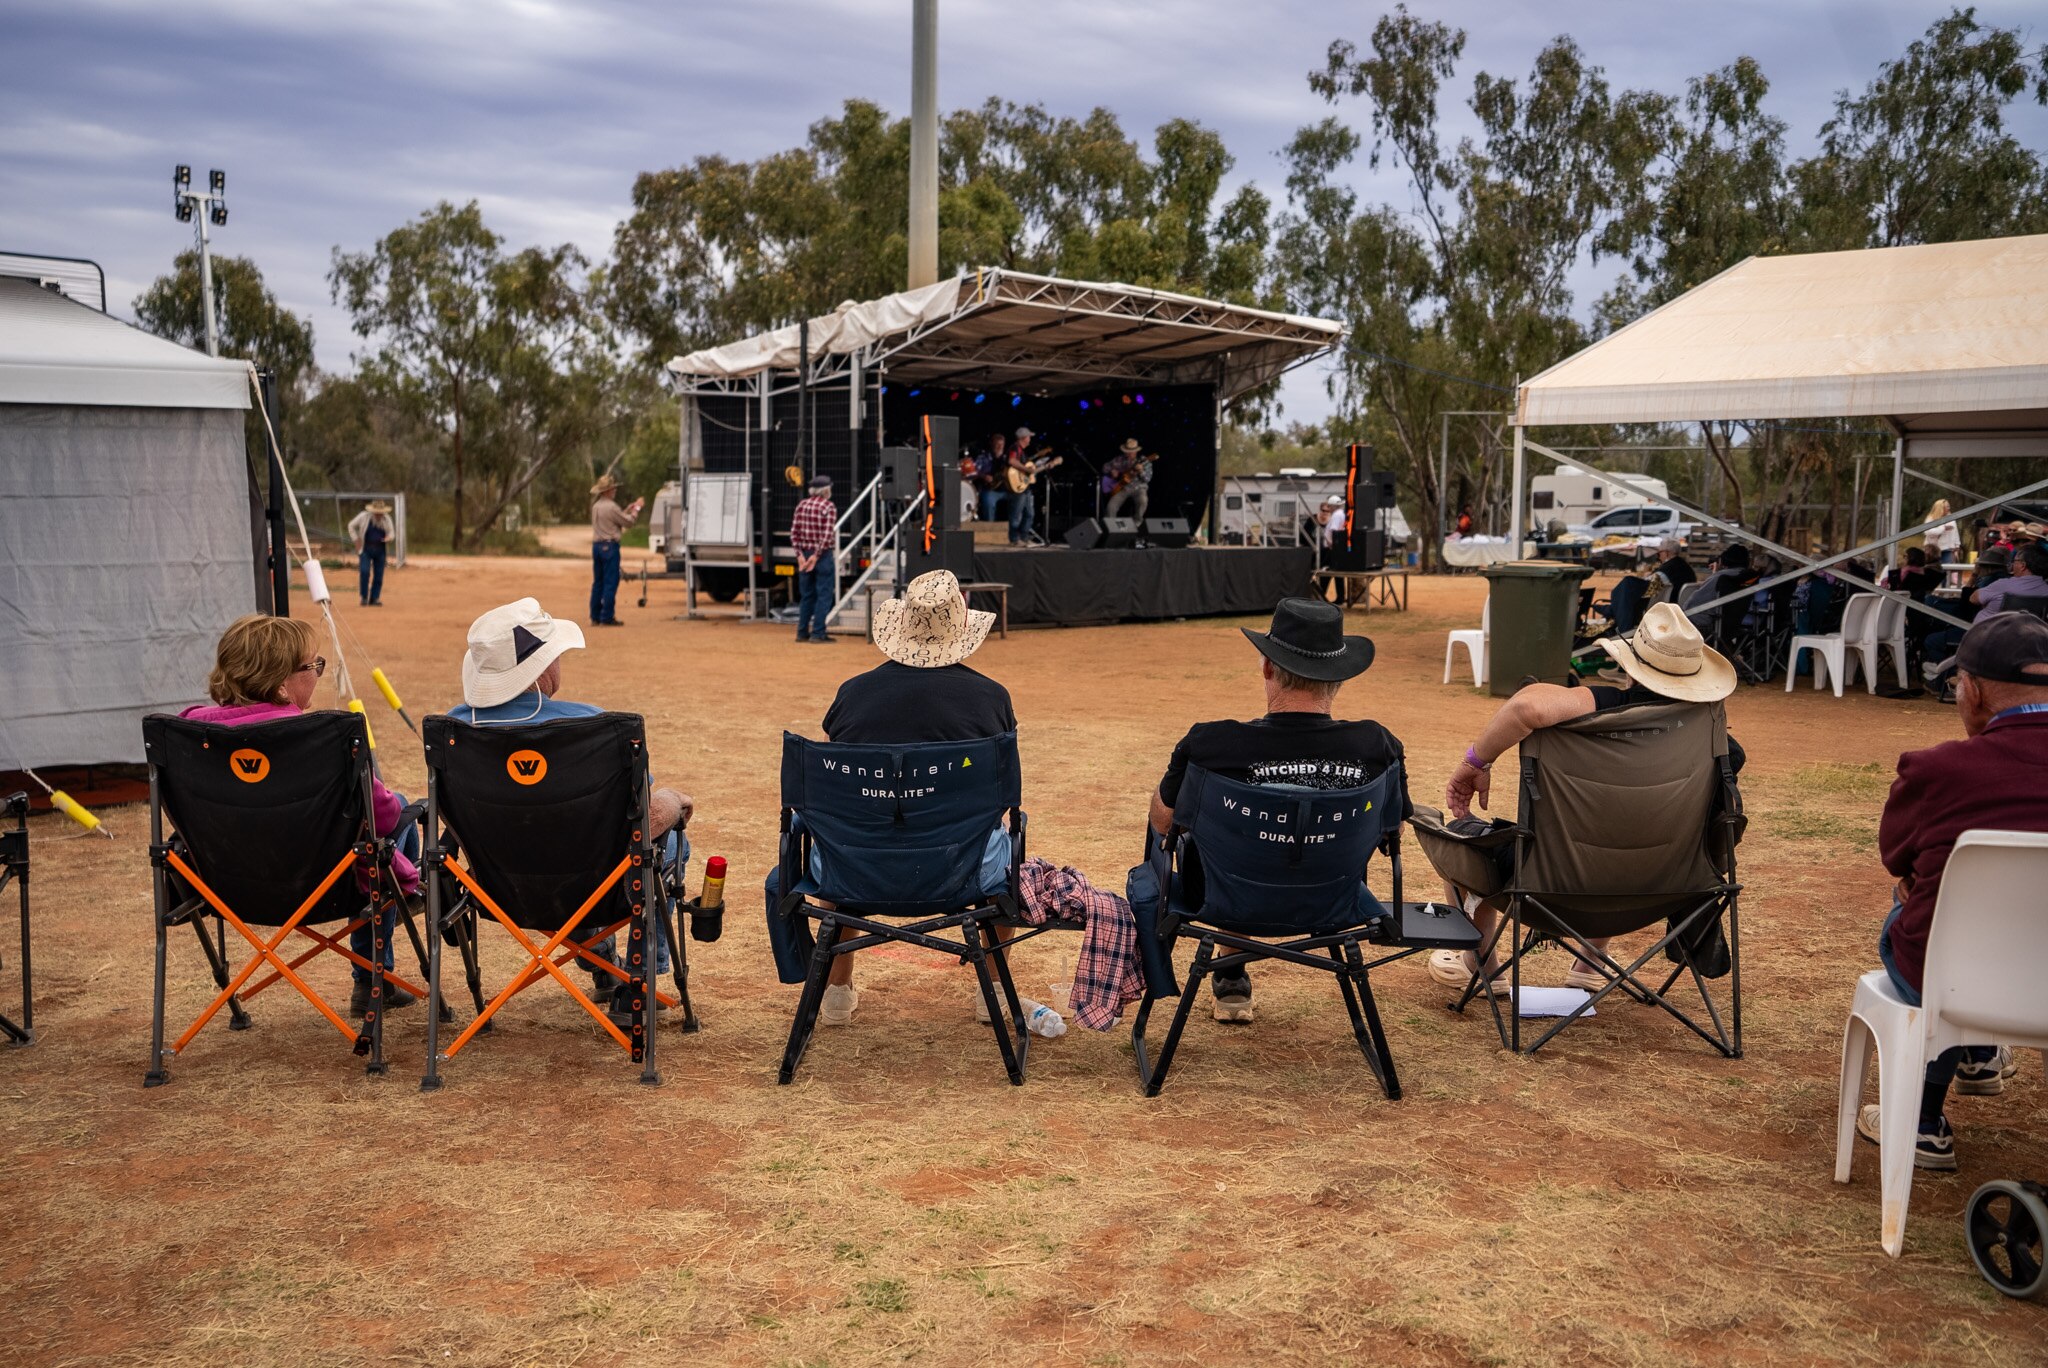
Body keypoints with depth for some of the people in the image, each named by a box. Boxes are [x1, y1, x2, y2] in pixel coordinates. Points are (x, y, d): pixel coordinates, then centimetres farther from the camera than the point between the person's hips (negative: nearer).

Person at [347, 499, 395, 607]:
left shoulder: (386, 519, 2)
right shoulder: (364, 516, -5)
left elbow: (390, 532, 11)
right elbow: (351, 525, 7)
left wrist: (388, 537, -14)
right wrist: (355, 540, -1)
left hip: (380, 549, 3)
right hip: (366, 549, -3)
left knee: (378, 575, 1)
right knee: (364, 572, -17)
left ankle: (374, 599, 10)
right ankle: (364, 597, -4)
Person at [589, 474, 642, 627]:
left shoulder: (596, 506, 13)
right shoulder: (611, 507, -14)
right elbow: (628, 522, -7)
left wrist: (627, 510, 20)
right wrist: (636, 509, 6)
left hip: (597, 545, 9)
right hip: (609, 546, -9)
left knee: (598, 582, 11)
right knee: (610, 583, -5)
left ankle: (595, 617, 14)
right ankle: (607, 618, -5)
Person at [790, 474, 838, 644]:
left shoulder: (802, 505, 8)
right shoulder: (829, 507, -8)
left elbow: (794, 532, 2)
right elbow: (827, 534, -17)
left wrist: (800, 554, -1)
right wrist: (816, 555, -15)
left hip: (805, 555, 6)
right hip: (823, 555, -6)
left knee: (806, 595, 13)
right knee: (824, 595, 0)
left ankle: (802, 632, 15)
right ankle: (818, 633, -2)